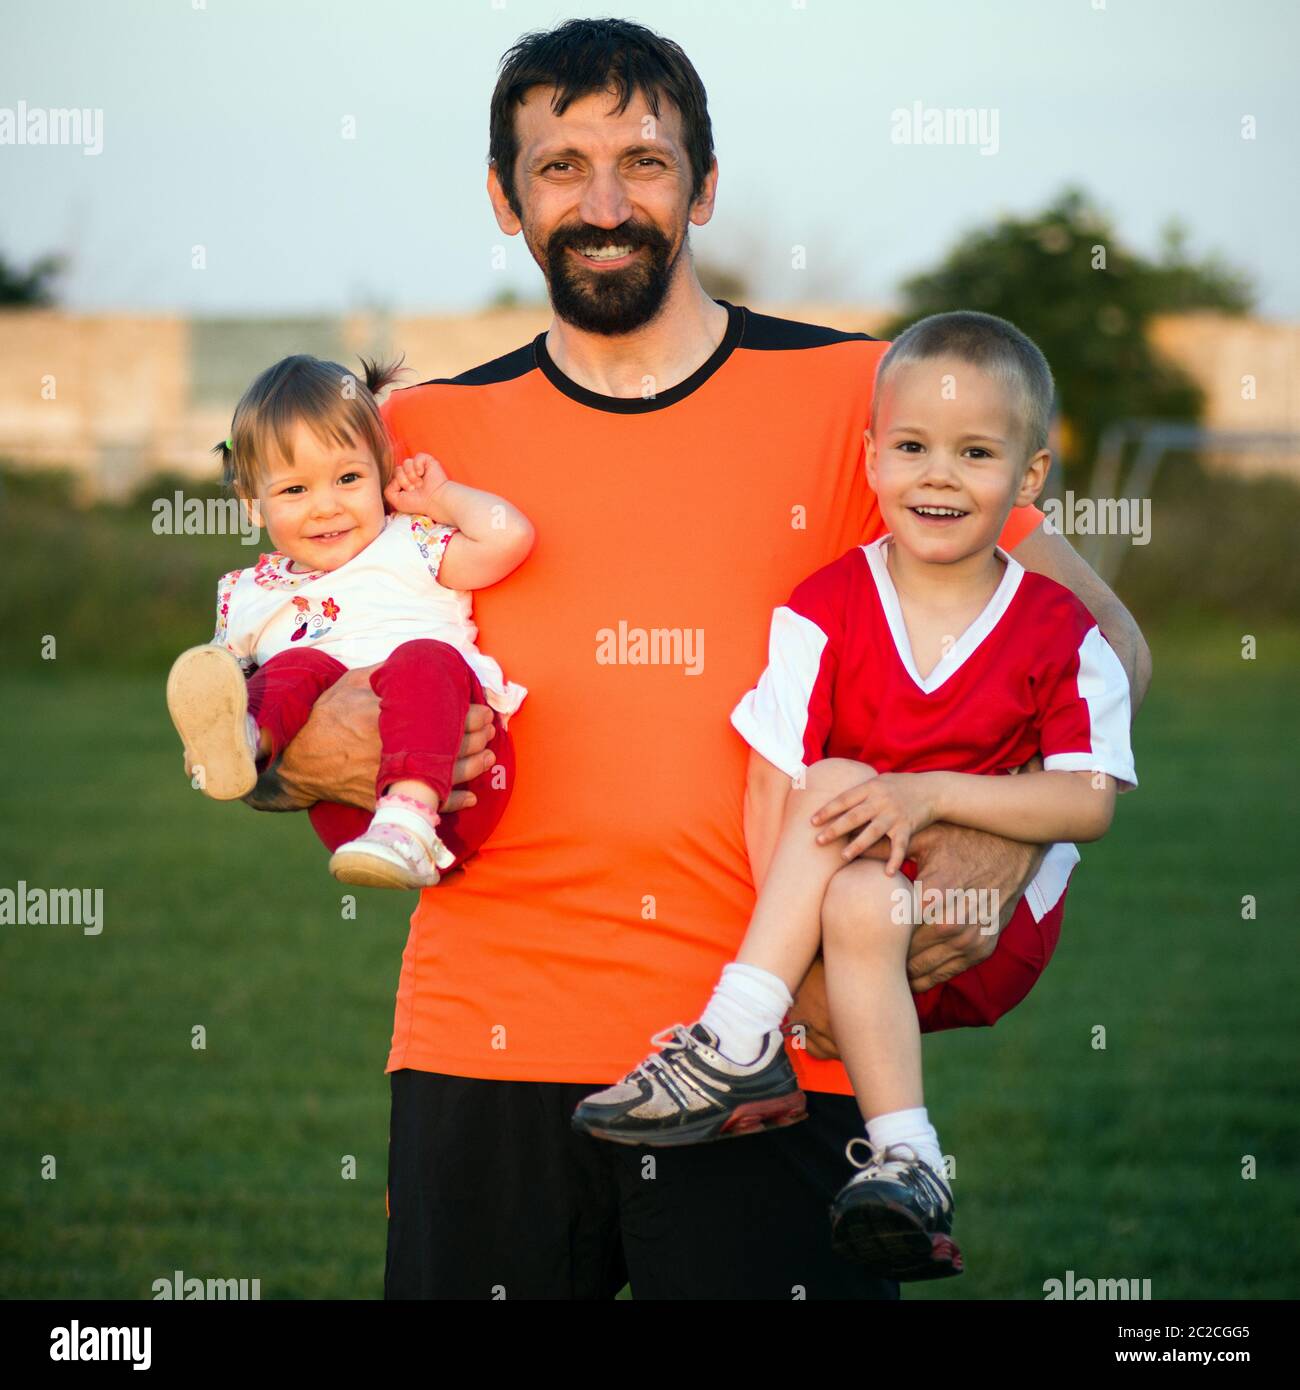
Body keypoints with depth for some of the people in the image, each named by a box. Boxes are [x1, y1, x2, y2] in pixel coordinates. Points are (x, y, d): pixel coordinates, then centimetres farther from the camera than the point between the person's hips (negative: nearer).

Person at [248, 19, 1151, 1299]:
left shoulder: (848, 398, 5)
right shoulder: (429, 435, 10)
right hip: (489, 1050, 2)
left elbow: (1098, 640, 6)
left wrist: (1002, 840, -13)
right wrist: (312, 752, -9)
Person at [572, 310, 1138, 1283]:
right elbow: (774, 784, -7)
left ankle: (736, 1044, -29)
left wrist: (931, 793, -23)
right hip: (832, 909, 2)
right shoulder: (825, 611, -2)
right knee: (850, 866, -32)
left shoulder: (1062, 635, -3)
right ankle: (905, 1161, -32)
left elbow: (1090, 804, -12)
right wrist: (789, 921, -21)